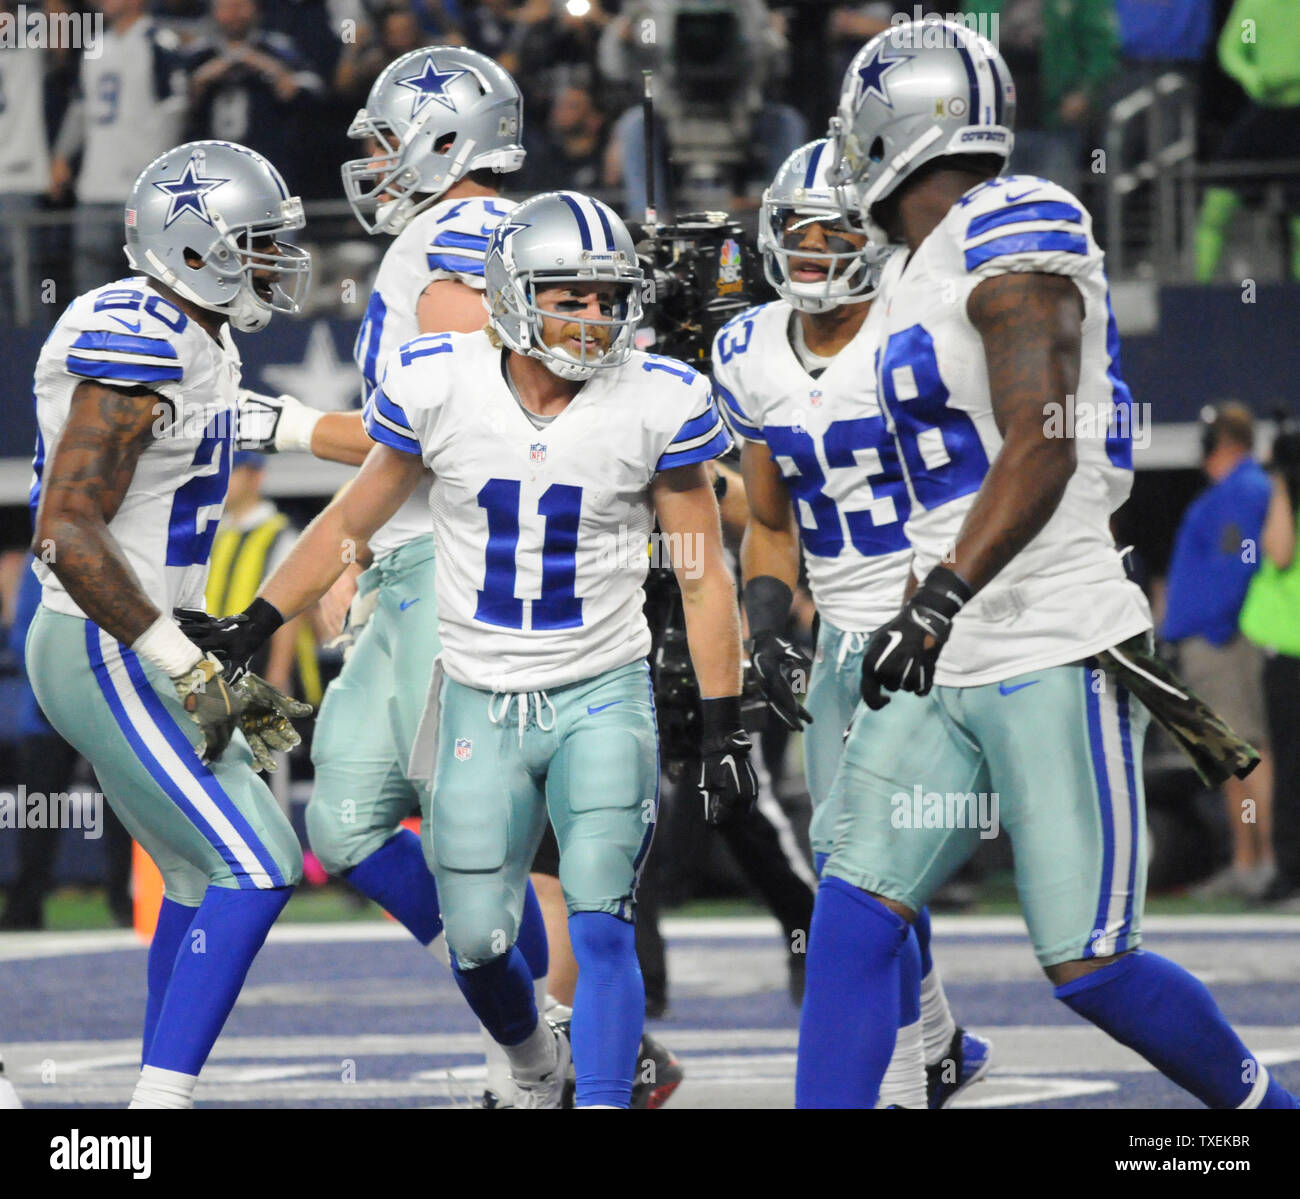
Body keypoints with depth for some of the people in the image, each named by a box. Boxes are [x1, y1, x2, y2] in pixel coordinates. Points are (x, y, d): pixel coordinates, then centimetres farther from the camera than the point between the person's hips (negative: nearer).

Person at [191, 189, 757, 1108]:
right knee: (479, 940, 6)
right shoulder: (438, 387, -6)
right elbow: (354, 522, 10)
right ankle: (534, 1060, 38)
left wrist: (725, 731, -4)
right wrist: (248, 632, 13)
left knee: (599, 926, -16)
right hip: (480, 703, 2)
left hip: (602, 696, -2)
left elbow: (705, 578, -2)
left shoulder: (655, 404, -8)